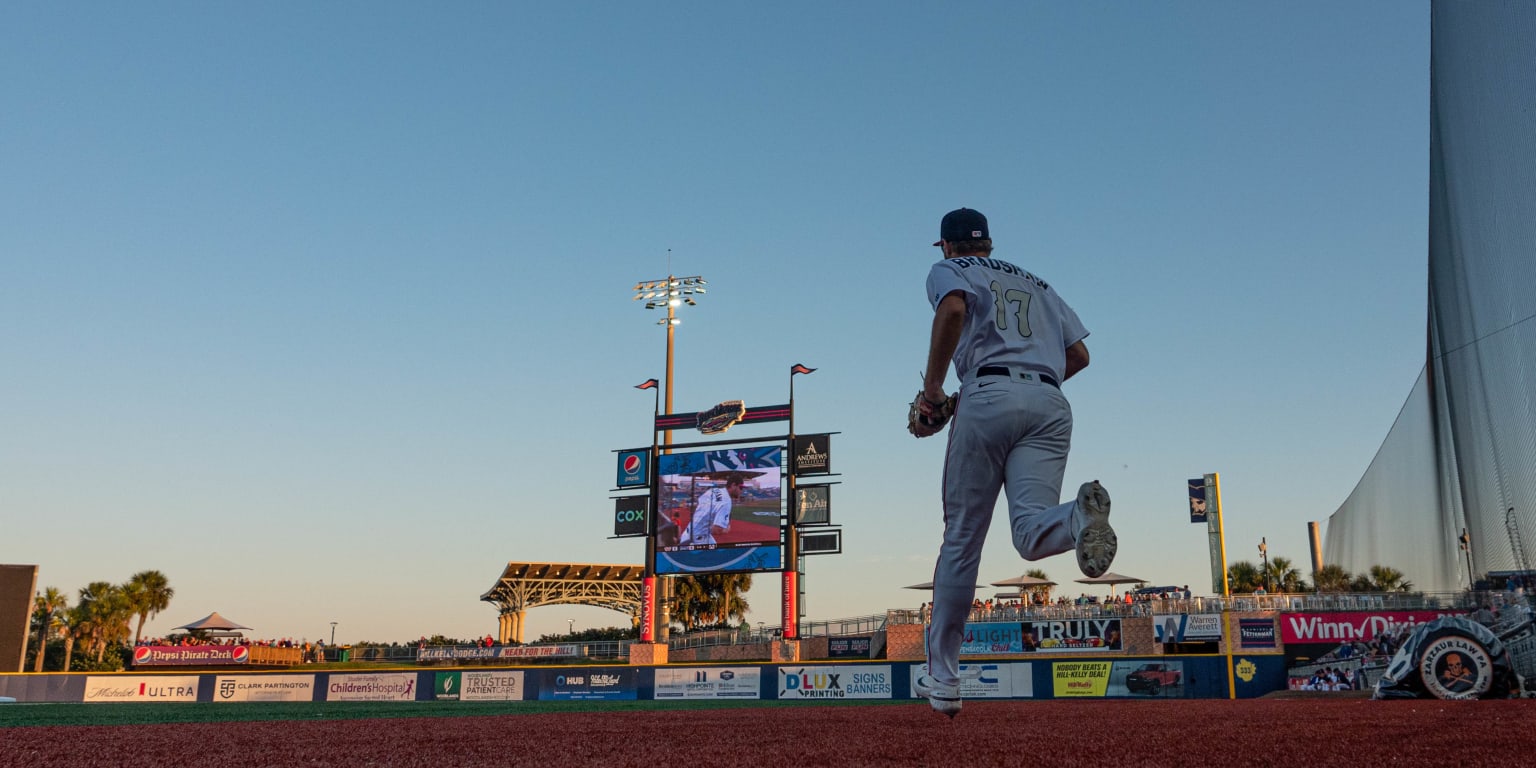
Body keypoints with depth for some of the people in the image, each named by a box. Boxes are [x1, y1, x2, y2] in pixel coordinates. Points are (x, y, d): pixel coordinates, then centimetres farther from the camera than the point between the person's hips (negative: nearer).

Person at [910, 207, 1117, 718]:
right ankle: (1079, 515, -46)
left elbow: (954, 309, -8)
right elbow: (1079, 354, 23)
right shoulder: (1036, 284, 33)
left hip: (988, 396, -4)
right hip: (1051, 405, 4)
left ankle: (943, 676, 8)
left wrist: (931, 389, -5)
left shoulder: (948, 270, 18)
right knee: (1031, 532, -10)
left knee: (962, 539, 3)